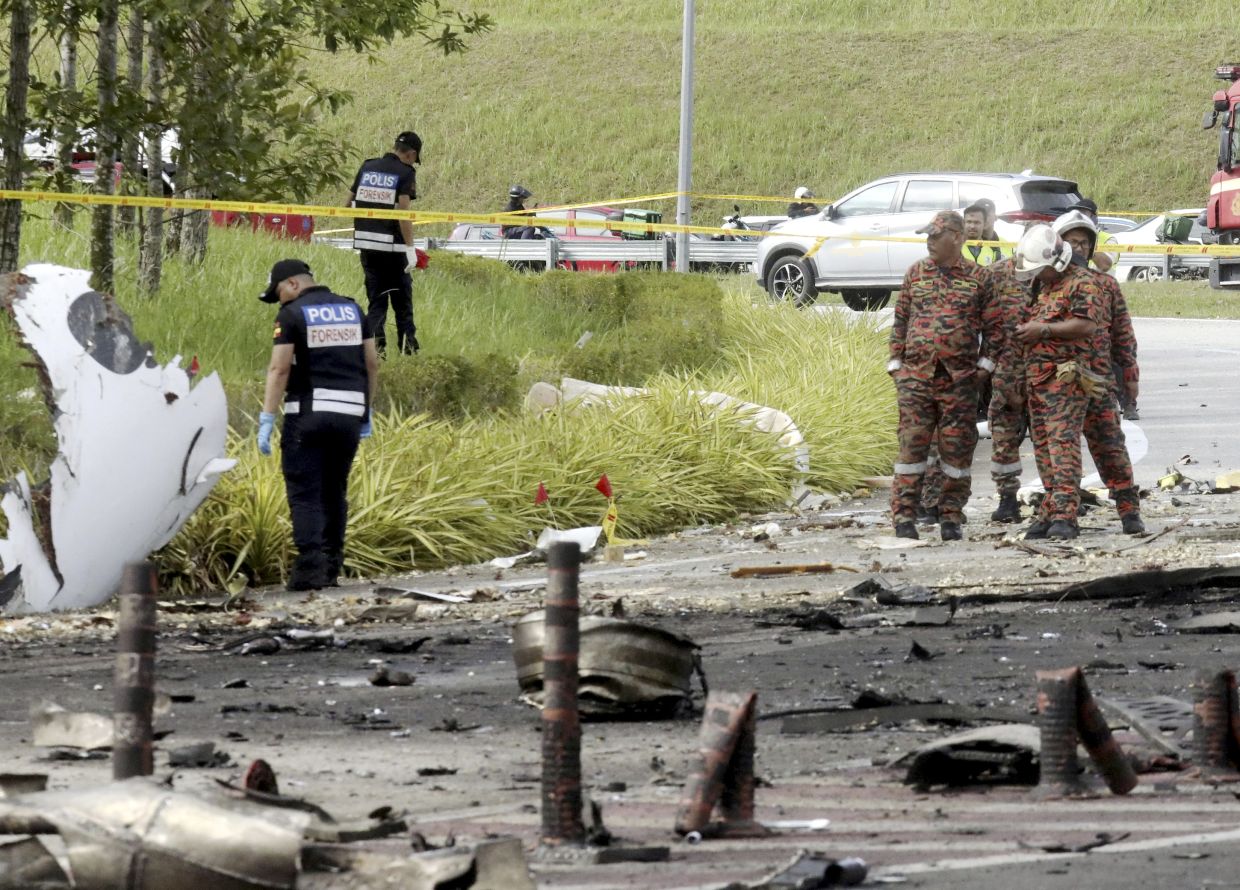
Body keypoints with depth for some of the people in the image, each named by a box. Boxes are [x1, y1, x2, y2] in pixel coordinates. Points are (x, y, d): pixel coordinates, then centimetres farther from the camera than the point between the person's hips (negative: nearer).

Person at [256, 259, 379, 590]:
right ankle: (331, 565, 10)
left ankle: (310, 567, -14)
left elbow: (279, 368, -12)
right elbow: (372, 364, 13)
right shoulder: (353, 310, 13)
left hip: (308, 413, -5)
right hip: (350, 414, 5)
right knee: (334, 491, 14)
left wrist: (267, 420, -12)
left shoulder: (292, 315, -5)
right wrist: (367, 412, 21)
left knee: (304, 493, -3)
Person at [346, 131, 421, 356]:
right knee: (402, 299, 8)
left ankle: (375, 342, -4)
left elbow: (348, 204, 13)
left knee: (376, 297, 10)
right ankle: (408, 345, 8)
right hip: (392, 244, -4)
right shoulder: (405, 173, -7)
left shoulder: (367, 167, 9)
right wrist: (410, 247, -18)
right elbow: (403, 211, -17)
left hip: (366, 244, 4)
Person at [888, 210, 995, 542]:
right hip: (917, 374, 1)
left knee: (957, 448, 1)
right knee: (912, 443, -3)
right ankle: (904, 515, -1)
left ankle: (951, 515, 9)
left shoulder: (979, 278, 5)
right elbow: (900, 320, 14)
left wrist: (984, 364, 0)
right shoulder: (916, 273, 11)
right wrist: (895, 362, 7)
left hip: (960, 378, -1)